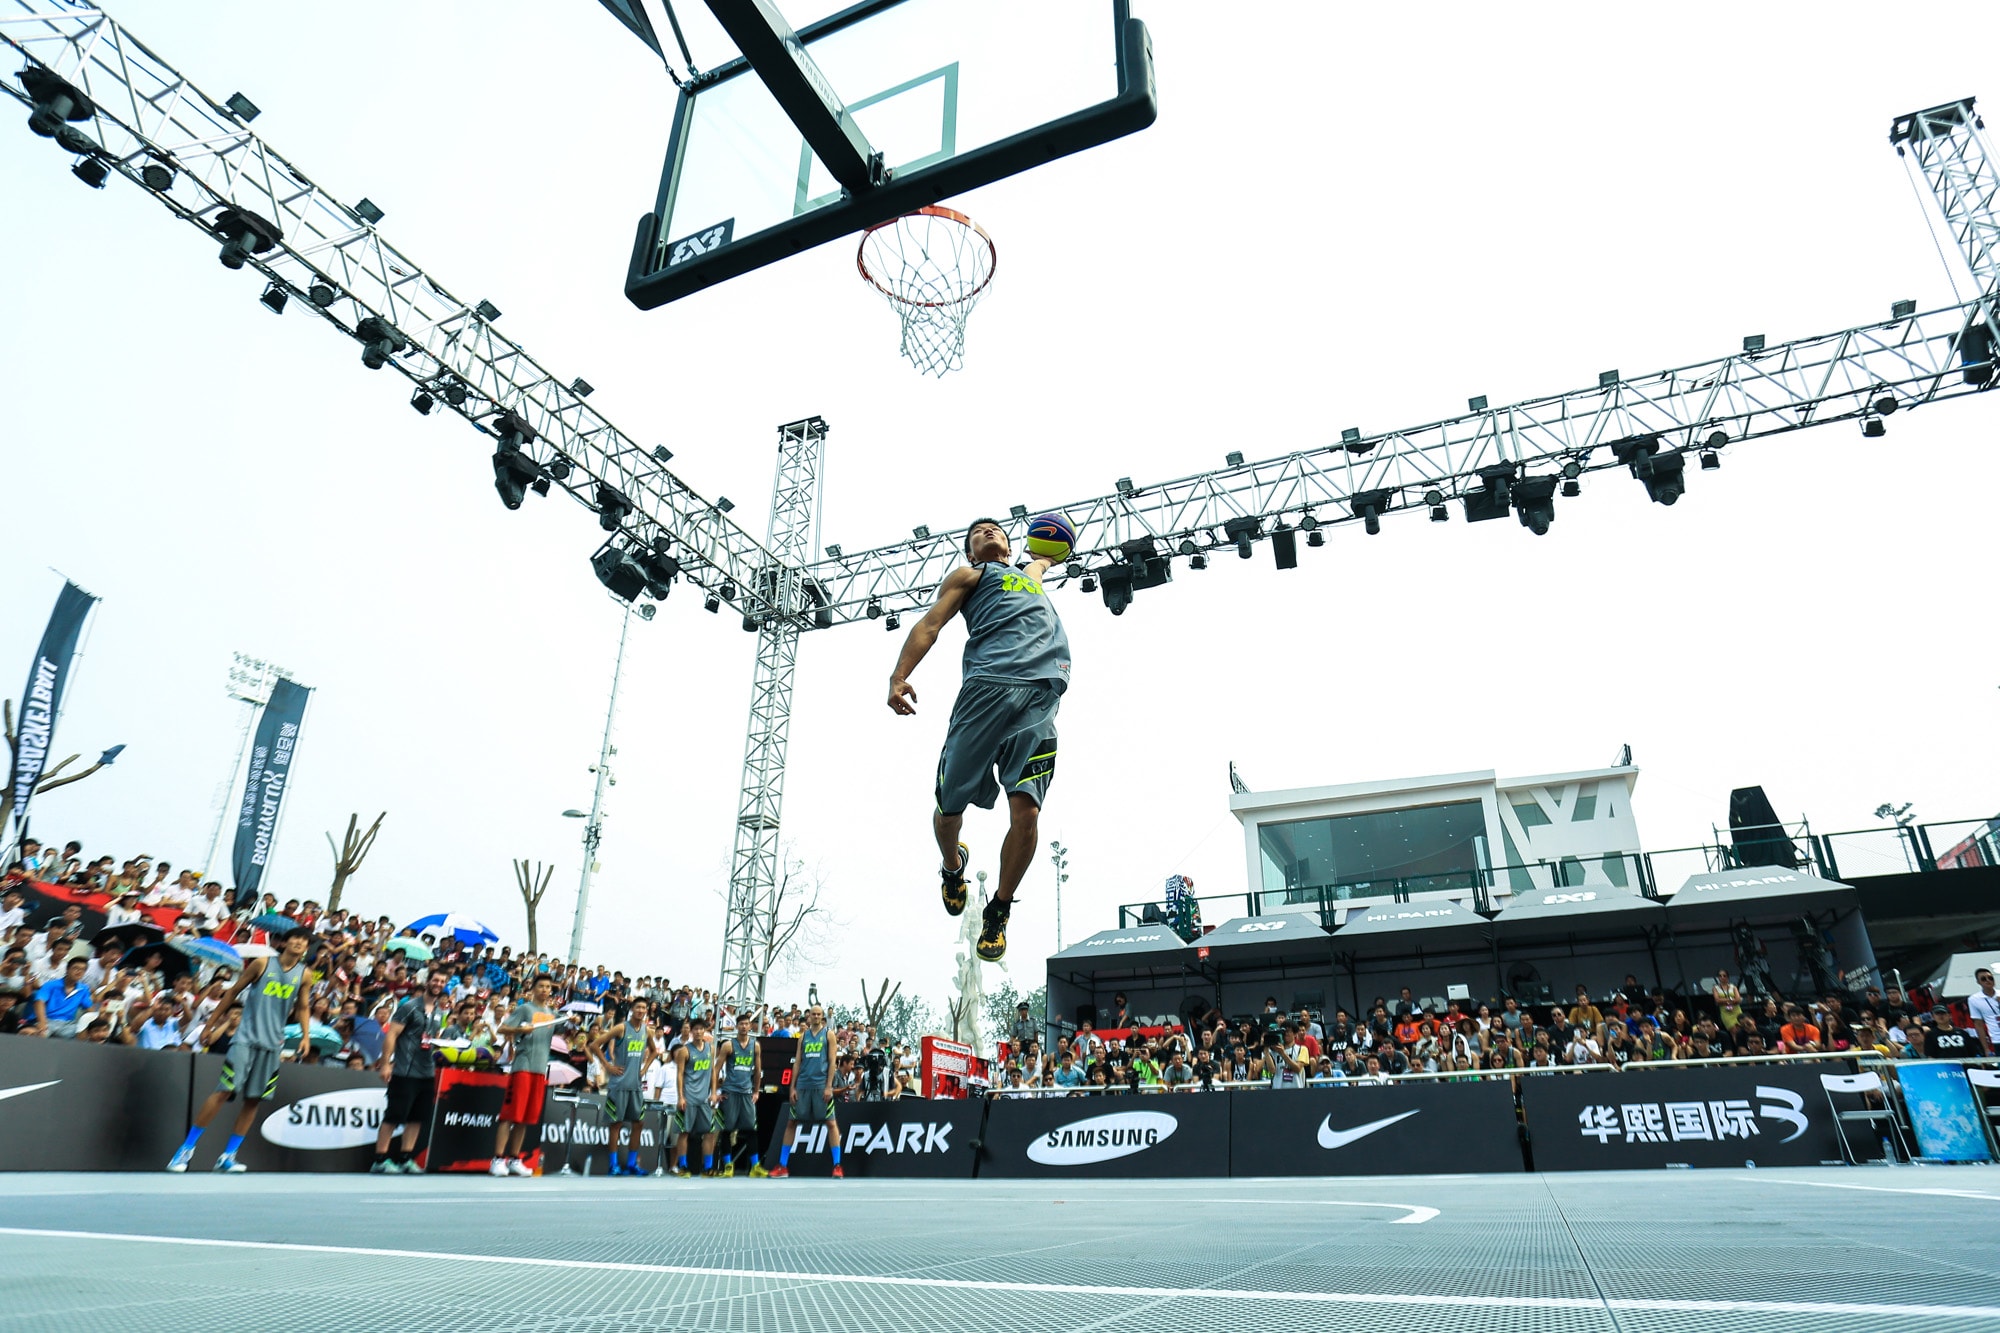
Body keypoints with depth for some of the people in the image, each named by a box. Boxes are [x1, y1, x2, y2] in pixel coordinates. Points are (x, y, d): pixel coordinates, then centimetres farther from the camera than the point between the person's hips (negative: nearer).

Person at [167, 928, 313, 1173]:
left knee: (253, 1100, 4)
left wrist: (306, 1036, 1)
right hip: (246, 1038, -3)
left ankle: (227, 1157, 11)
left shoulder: (304, 975, 6)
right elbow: (233, 992, 5)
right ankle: (187, 1148, 4)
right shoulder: (262, 964, -2)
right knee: (224, 1092, -10)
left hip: (272, 1044, 3)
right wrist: (210, 1025, 5)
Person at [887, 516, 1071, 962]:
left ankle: (999, 910, 8)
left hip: (1040, 699, 3)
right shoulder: (969, 574, 22)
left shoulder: (1031, 573, 37)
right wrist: (899, 676, -7)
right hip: (988, 687, -3)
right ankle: (953, 867, 33)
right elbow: (931, 622, 7)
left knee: (1026, 812, -12)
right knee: (948, 805, -1)